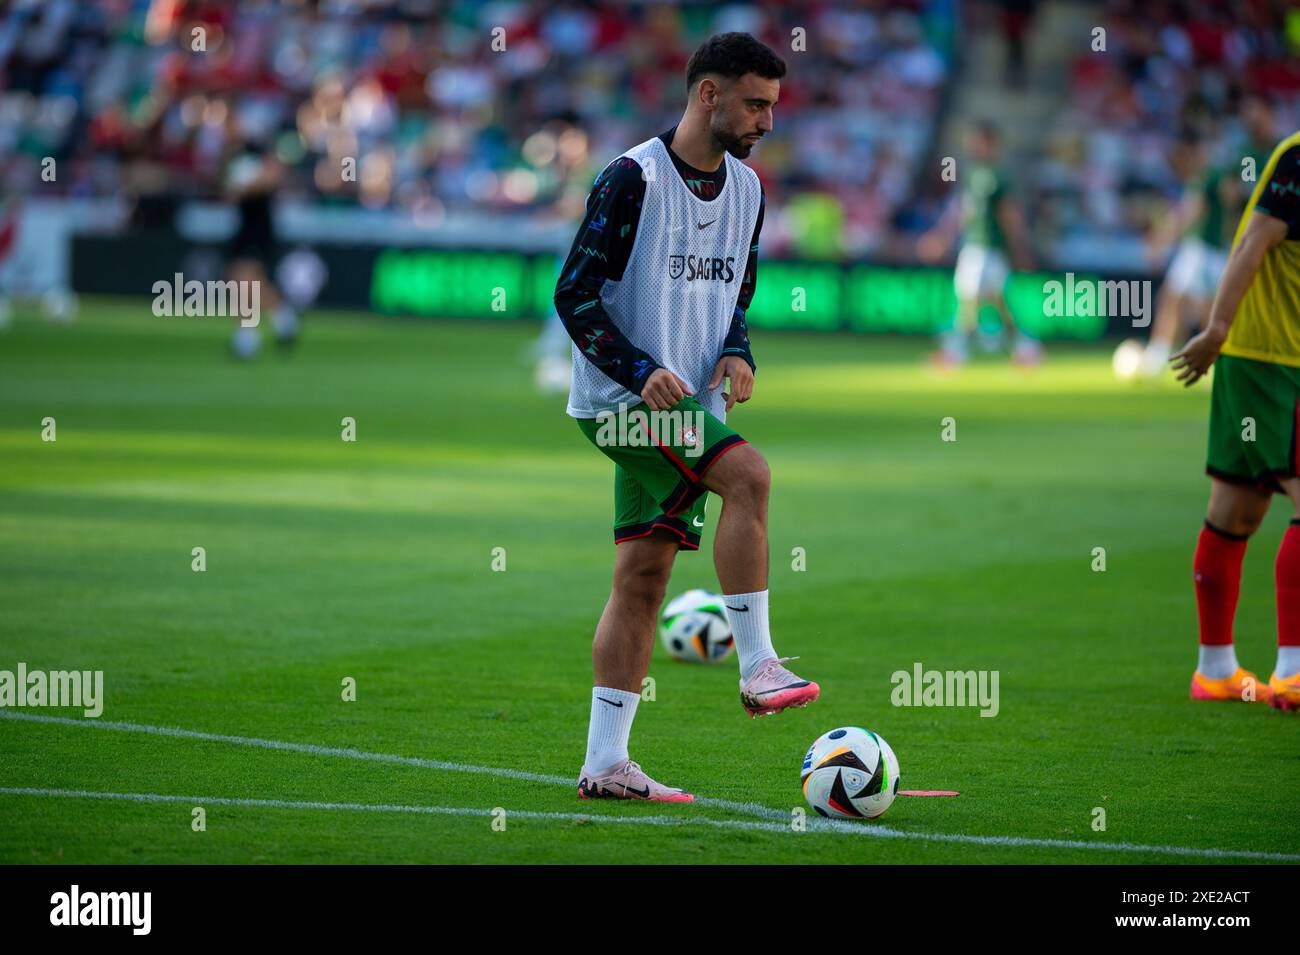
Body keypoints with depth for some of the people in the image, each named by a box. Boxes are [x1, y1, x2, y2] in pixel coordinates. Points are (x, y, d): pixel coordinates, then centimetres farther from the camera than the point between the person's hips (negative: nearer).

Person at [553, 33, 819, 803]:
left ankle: (605, 762, 5)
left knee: (646, 573, 4)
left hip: (688, 404, 7)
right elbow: (574, 293, -12)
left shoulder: (746, 189, 11)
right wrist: (640, 371, -21)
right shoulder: (633, 179, -12)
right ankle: (758, 667, -22)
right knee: (749, 474, -26)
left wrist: (736, 352, 2)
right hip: (619, 397, -7)